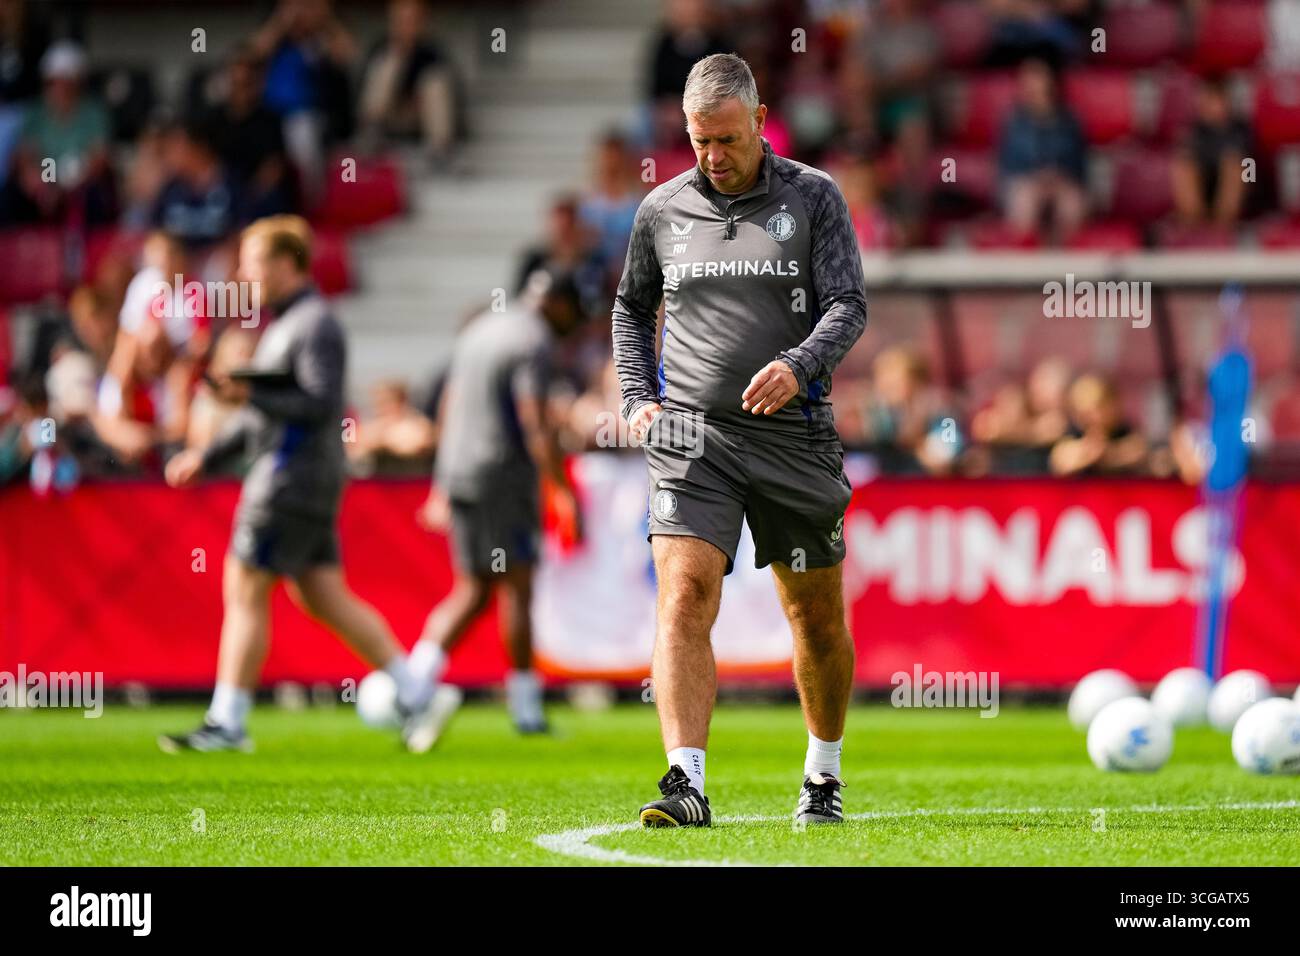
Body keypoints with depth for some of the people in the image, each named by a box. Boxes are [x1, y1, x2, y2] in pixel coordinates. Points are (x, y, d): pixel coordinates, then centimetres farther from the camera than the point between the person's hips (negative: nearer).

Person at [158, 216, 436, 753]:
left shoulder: (315, 326, -12)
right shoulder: (287, 324, 20)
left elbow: (321, 405, -22)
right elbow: (270, 413, 26)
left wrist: (251, 395, -25)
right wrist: (207, 458, 22)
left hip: (294, 481, -10)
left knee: (244, 593, -6)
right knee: (325, 600, 9)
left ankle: (226, 724, -3)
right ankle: (415, 695, 9)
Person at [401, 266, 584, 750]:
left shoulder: (477, 332, 17)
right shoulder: (534, 343, -10)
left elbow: (446, 413, 21)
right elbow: (536, 425, -19)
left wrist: (441, 490, 25)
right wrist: (564, 493, -18)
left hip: (459, 475, 8)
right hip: (505, 475, -8)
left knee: (472, 593, 10)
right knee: (517, 587, -1)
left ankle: (418, 674, -9)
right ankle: (526, 707, 3)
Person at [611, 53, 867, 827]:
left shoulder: (814, 197, 2)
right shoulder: (663, 210, 9)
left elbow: (849, 305, -5)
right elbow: (632, 307, 24)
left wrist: (799, 364, -25)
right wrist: (639, 396, 9)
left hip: (794, 436, -1)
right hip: (691, 435, 1)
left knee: (818, 617, 9)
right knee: (684, 597, -17)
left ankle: (824, 777, 30)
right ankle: (687, 785, -24)